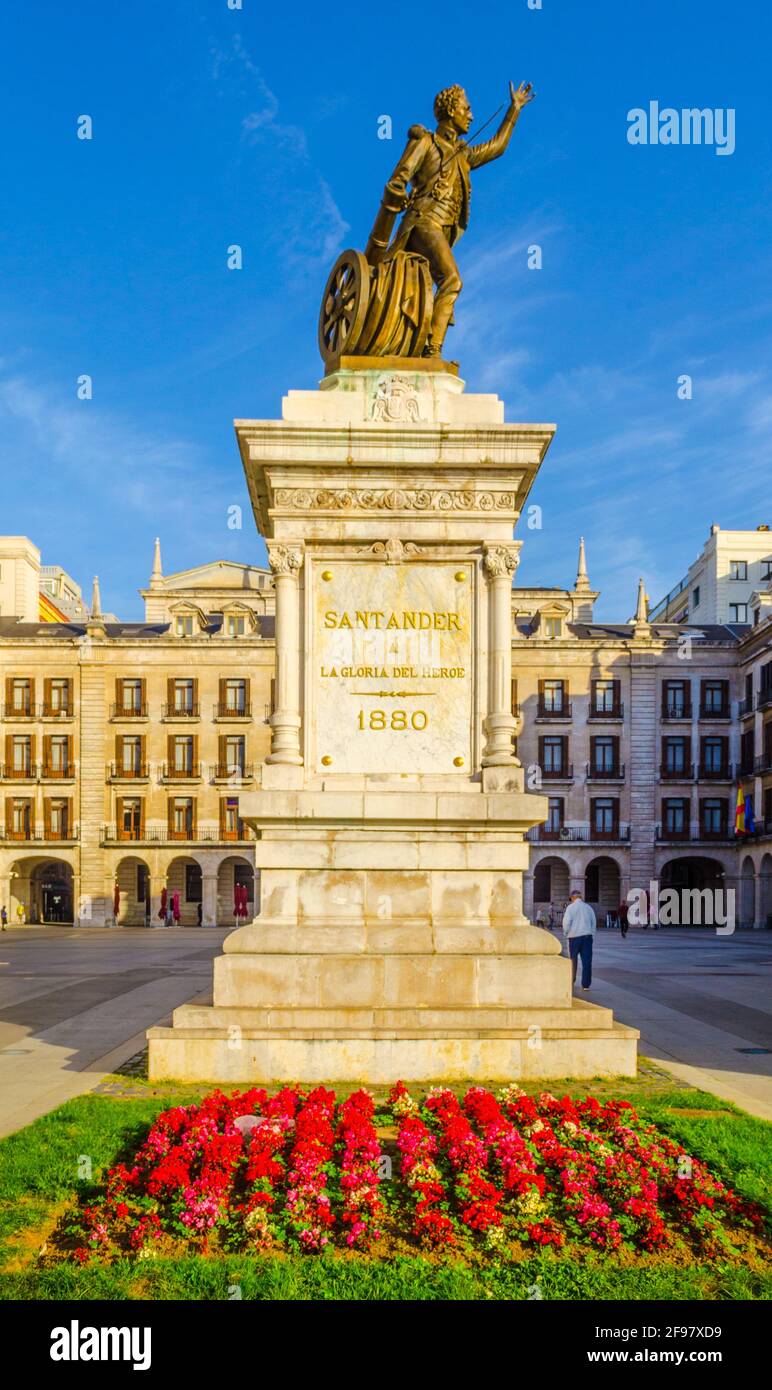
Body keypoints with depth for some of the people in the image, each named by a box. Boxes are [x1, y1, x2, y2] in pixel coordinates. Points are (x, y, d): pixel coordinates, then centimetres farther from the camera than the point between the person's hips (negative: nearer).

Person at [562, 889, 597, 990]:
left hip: (574, 936, -2)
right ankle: (586, 984, 0)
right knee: (587, 960, 1)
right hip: (587, 936, 2)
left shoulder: (570, 907, -4)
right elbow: (594, 922, 10)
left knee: (573, 959, 13)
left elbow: (567, 922, -10)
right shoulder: (588, 907, 8)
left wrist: (566, 933, 5)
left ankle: (572, 980, 21)